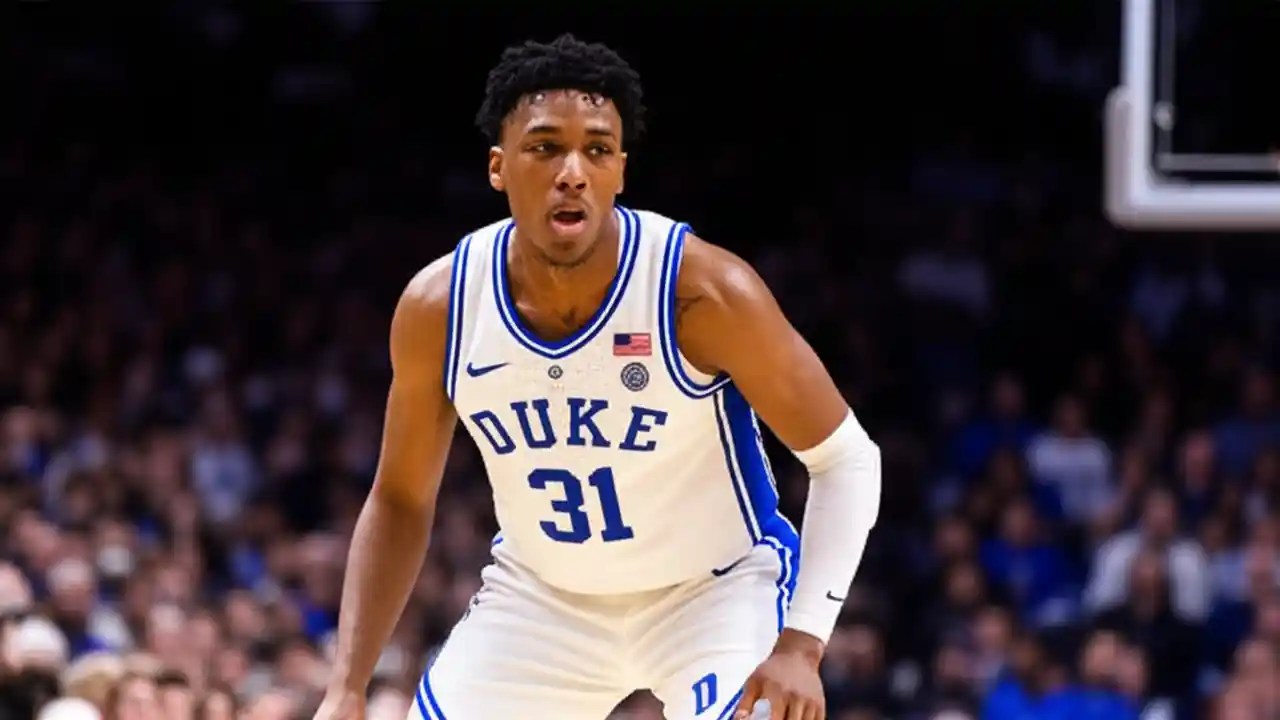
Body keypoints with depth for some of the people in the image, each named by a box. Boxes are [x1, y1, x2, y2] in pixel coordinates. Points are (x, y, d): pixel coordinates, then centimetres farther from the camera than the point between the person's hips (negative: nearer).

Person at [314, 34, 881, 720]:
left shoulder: (704, 291, -26)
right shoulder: (439, 307, -15)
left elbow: (846, 458, -16)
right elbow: (400, 502, 0)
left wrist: (800, 644, -26)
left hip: (718, 589, -4)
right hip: (538, 597, 4)